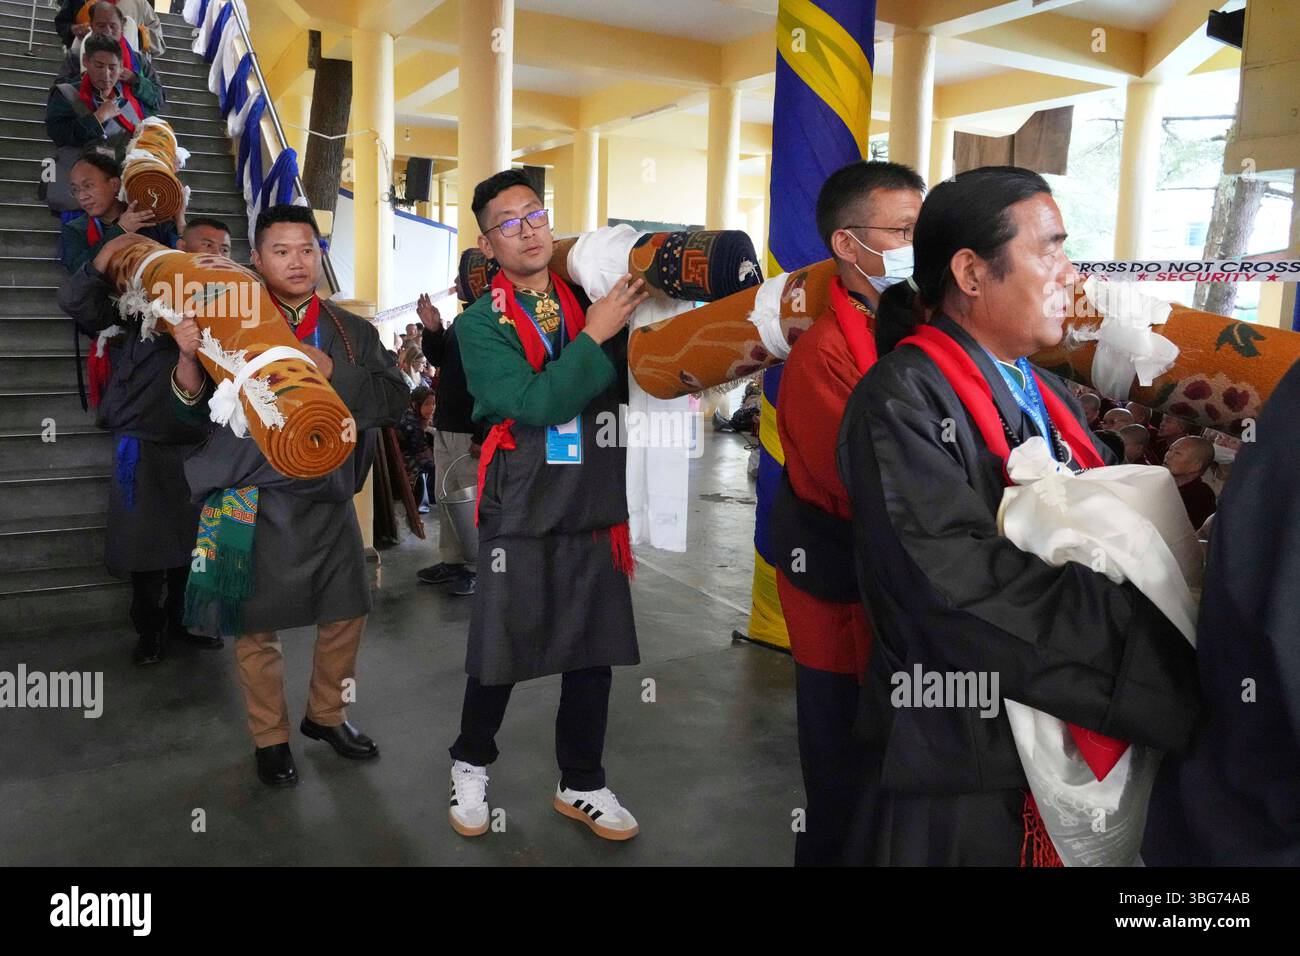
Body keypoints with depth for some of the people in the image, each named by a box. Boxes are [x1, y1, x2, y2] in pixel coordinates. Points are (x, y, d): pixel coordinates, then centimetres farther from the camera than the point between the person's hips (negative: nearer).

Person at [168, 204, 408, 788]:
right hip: (257, 502, -3)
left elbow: (394, 399, -4)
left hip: (331, 499, 3)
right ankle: (270, 738, 28)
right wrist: (188, 356, -24)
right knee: (258, 624, 7)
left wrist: (331, 370, -18)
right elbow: (193, 408, -5)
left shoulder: (353, 333, 6)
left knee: (347, 611, 14)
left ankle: (326, 715, 37)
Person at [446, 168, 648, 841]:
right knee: (499, 652, 8)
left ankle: (581, 784, 31)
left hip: (595, 508, 3)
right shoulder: (481, 324, -4)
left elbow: (631, 385, 0)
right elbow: (532, 403, -19)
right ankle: (470, 765, 36)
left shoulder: (589, 301, 5)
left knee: (594, 651, 11)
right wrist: (594, 336, -18)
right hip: (520, 512, -3)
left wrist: (634, 320, -14)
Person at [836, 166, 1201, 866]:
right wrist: (1175, 650, -28)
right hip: (964, 762, -7)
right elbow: (966, 584, -28)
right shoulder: (901, 402, -18)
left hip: (1072, 748, 8)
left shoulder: (1048, 394, 11)